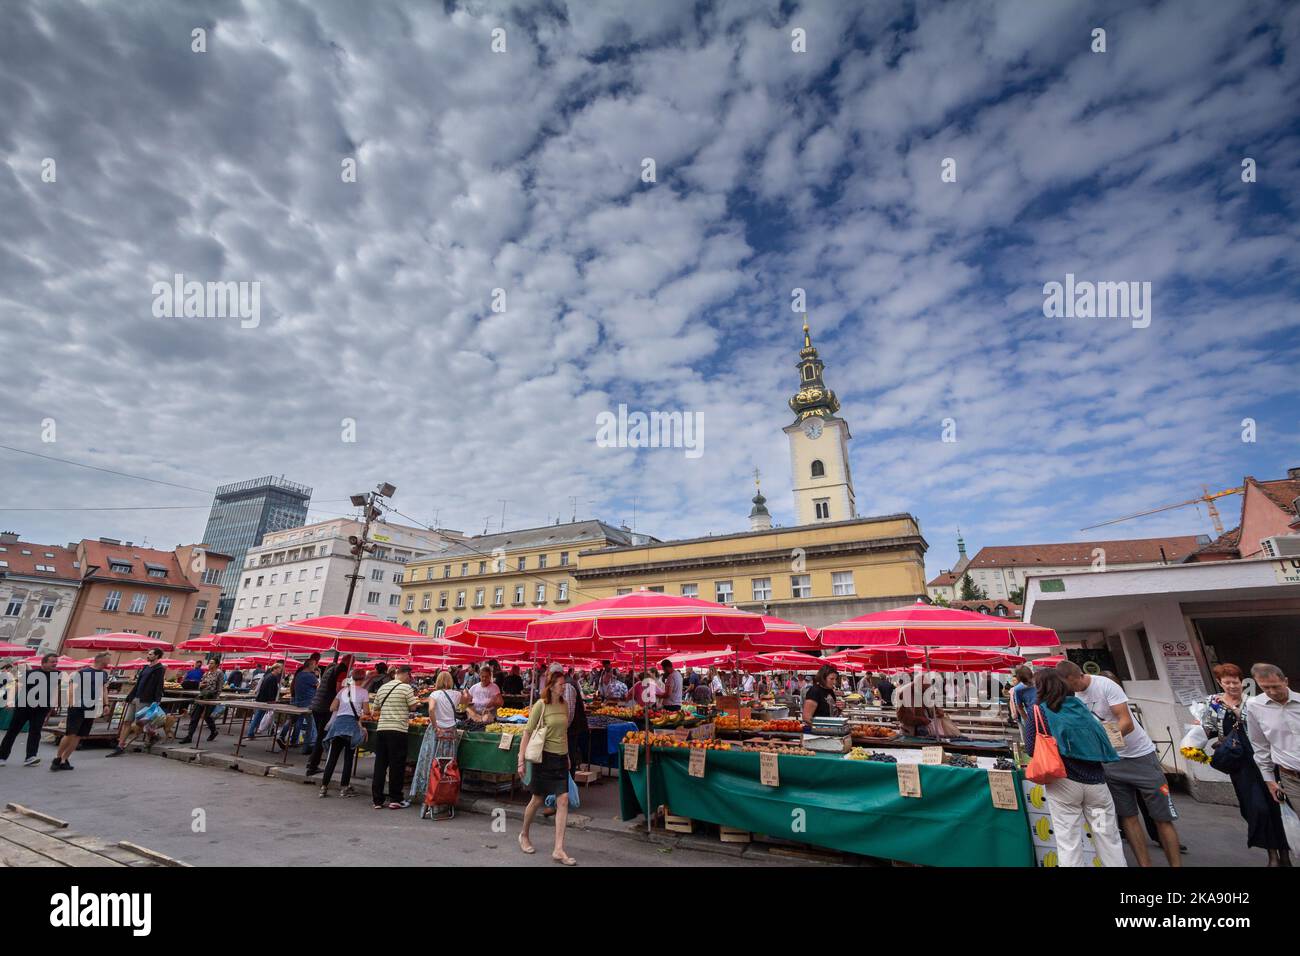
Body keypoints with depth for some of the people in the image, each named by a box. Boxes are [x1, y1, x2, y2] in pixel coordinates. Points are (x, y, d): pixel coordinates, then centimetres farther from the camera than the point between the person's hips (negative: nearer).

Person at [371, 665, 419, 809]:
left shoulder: (383, 687, 12)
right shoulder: (406, 687, -7)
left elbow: (376, 707, 19)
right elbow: (413, 706, -8)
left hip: (381, 728, 6)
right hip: (398, 729, -6)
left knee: (380, 764, 11)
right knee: (397, 765, 3)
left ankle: (377, 799, 16)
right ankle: (395, 799, 10)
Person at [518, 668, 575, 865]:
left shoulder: (564, 706, 5)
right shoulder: (540, 705, -12)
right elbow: (527, 733, -9)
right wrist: (521, 761, -11)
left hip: (561, 759, 5)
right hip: (544, 757, -5)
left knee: (563, 801, -3)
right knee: (537, 800, 12)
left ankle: (558, 850, 4)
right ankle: (524, 835, 38)